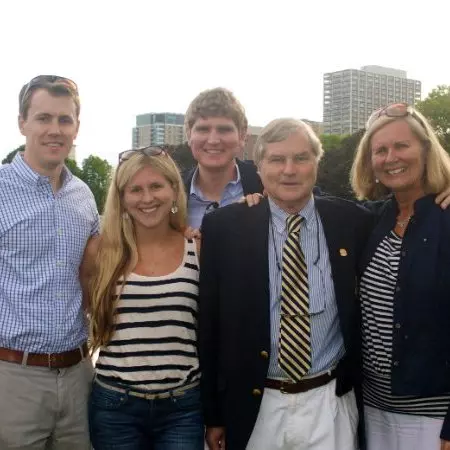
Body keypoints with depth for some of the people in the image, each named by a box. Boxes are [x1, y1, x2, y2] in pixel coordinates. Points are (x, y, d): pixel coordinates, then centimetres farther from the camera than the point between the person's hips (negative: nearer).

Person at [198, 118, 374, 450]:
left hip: (331, 403, 1)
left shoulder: (352, 221, -1)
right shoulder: (224, 227, -5)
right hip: (253, 407, 0)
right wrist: (213, 414, -1)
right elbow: (209, 326, -2)